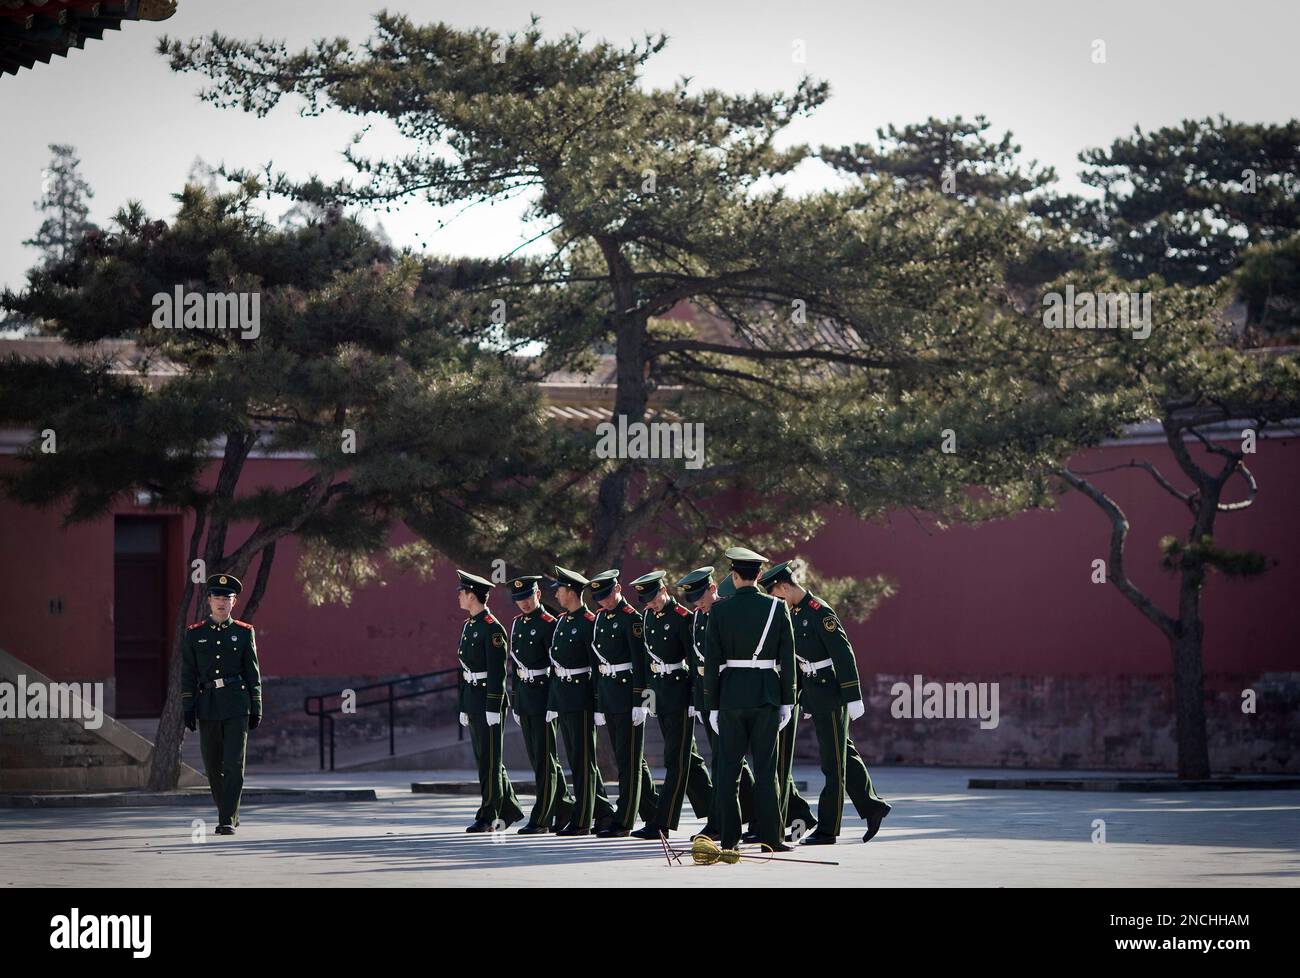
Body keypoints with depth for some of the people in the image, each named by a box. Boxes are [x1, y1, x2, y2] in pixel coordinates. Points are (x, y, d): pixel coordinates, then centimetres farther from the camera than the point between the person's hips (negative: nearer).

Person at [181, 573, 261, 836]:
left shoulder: (244, 633, 5)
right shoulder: (194, 634, 7)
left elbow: (253, 673, 6)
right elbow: (188, 674, 7)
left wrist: (256, 709, 2)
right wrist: (188, 709, 0)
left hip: (237, 707, -2)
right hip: (208, 706, 2)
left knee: (234, 764, -11)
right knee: (213, 767, 8)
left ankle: (228, 821, -11)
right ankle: (229, 814, 25)